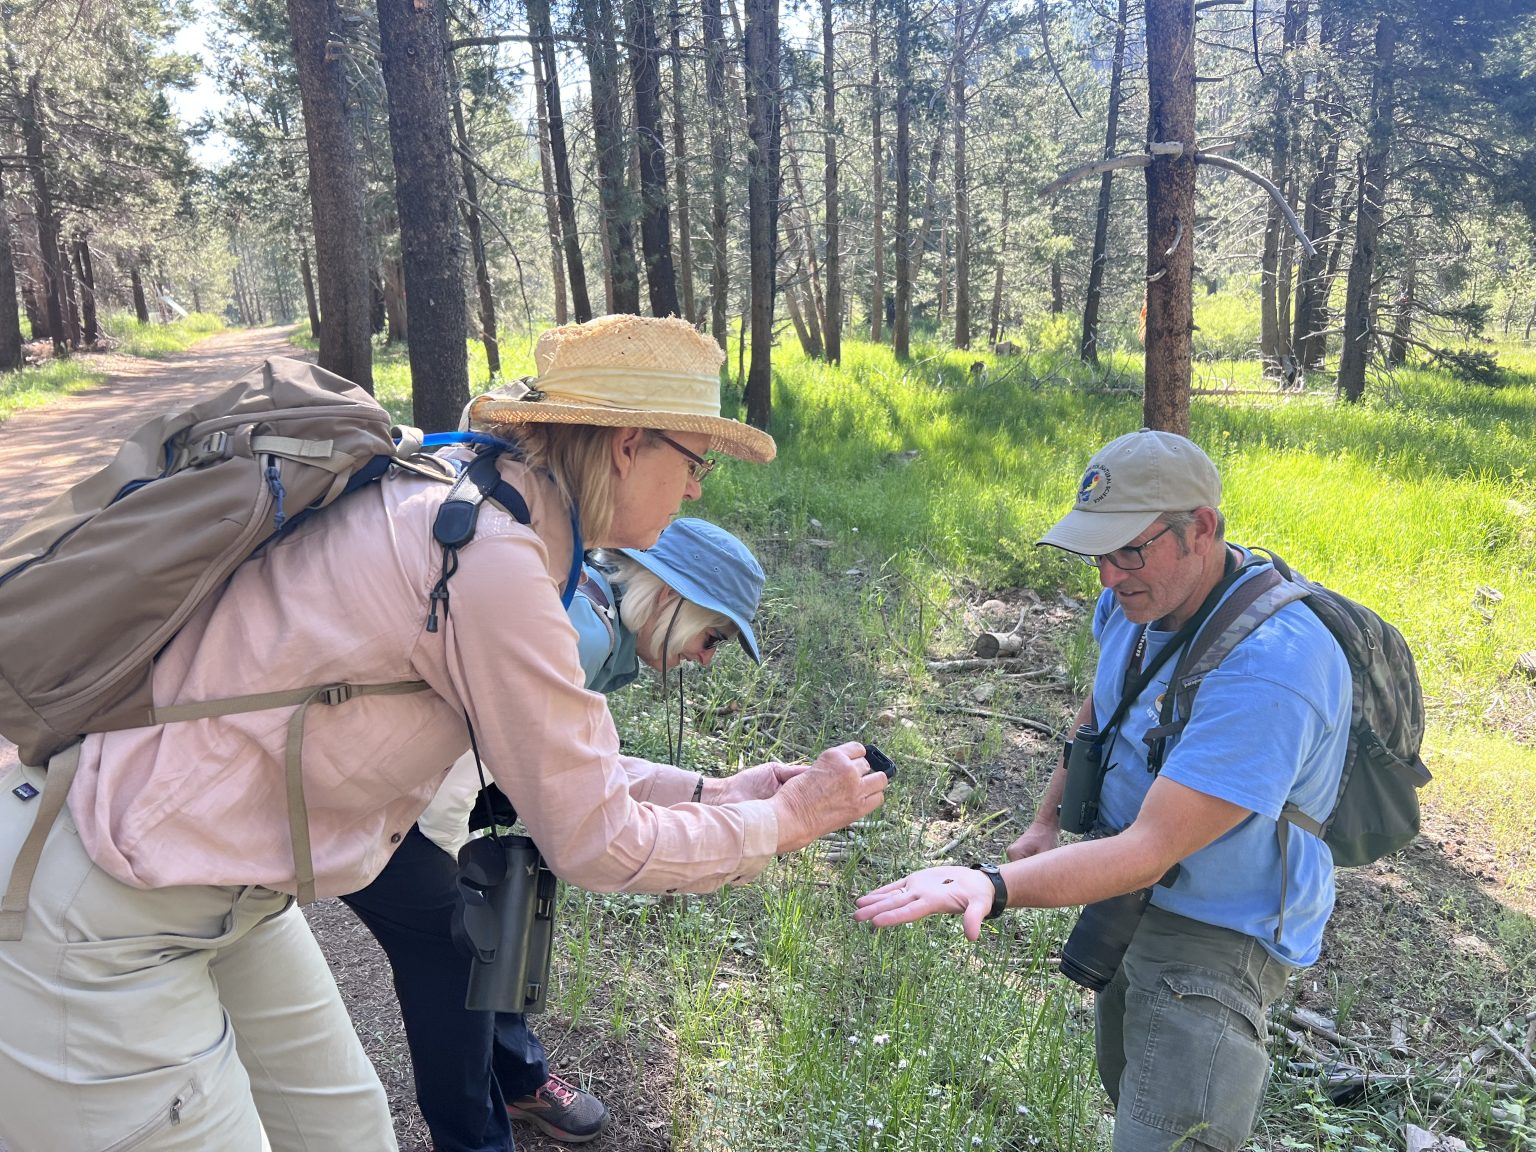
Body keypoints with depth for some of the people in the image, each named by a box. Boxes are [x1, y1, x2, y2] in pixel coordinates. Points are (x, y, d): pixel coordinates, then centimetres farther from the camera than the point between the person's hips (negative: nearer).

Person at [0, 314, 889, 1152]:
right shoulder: (494, 559, -26)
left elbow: (561, 763, 10)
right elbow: (593, 845, -17)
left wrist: (716, 792, 9)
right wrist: (784, 821, -4)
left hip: (219, 891, 9)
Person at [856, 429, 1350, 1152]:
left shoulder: (1269, 669, -34)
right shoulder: (1138, 598, -7)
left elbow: (1151, 851, -36)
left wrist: (996, 887, -46)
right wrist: (1047, 822, 10)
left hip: (1216, 933, -8)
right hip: (1125, 898, 8)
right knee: (1124, 1085, 26)